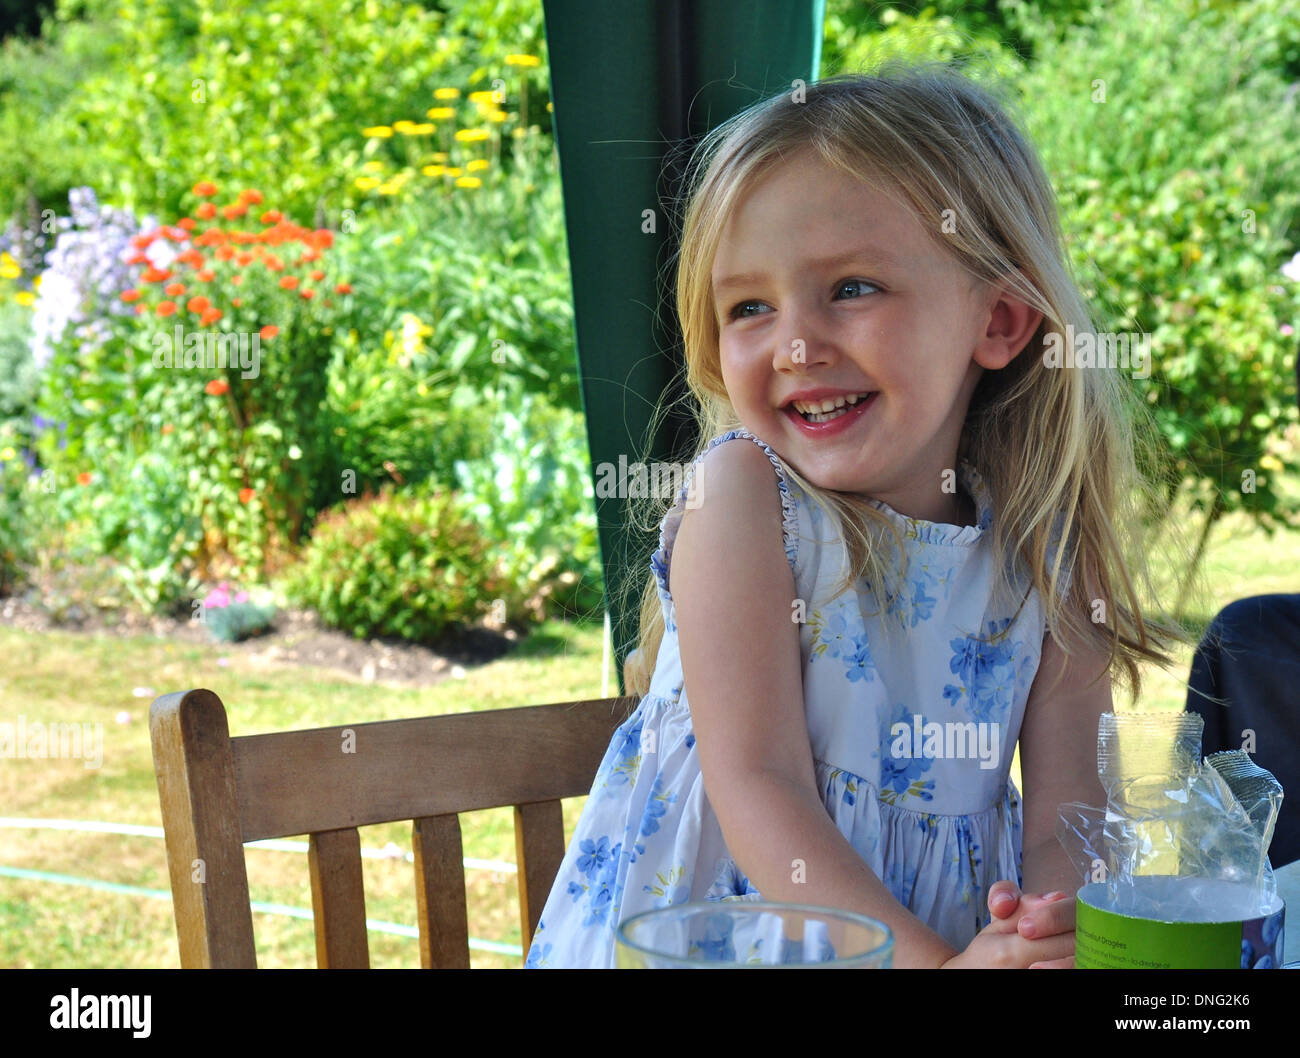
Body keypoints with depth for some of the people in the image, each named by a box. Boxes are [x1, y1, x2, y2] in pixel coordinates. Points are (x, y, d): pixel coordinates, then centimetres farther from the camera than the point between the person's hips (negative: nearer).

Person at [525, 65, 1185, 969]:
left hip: (953, 924, 1)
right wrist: (935, 960, -25)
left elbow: (1062, 812, -5)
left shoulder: (1047, 547, -3)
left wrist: (1048, 937, -25)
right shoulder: (742, 492, -12)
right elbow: (755, 783, -17)